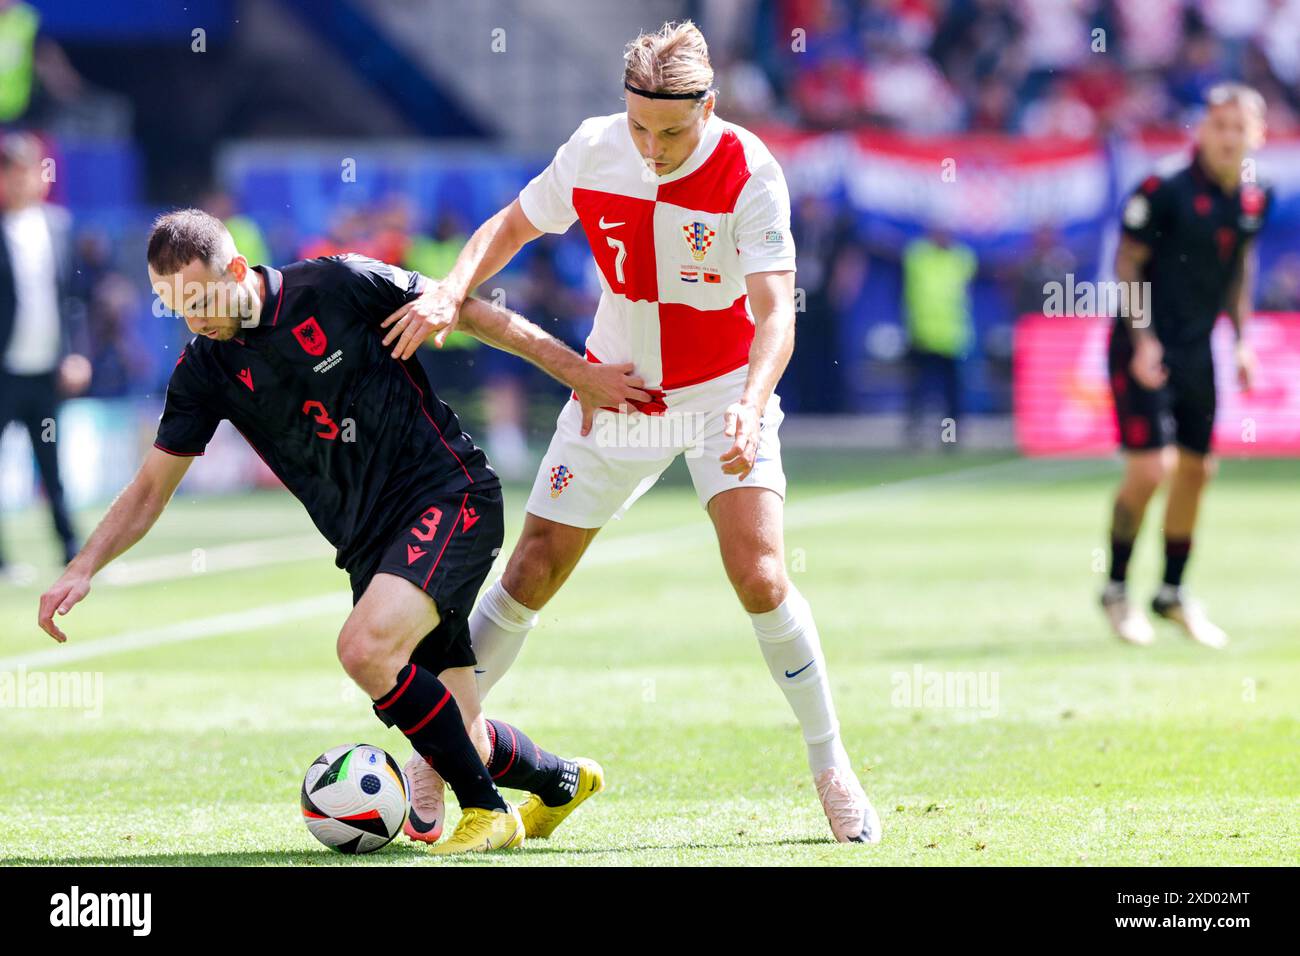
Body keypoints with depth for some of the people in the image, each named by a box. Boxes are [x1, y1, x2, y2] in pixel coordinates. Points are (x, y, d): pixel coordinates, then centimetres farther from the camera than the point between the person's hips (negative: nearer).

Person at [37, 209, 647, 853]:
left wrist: (577, 371, 1)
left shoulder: (337, 285, -10)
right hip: (369, 545, 5)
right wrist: (82, 570, -3)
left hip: (449, 495, -5)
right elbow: (152, 488, 10)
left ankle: (488, 811, -13)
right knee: (461, 744, -1)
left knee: (365, 647, -28)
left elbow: (471, 314, -1)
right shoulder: (206, 369, 3)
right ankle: (562, 783, 31)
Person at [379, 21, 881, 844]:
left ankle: (832, 767, -3)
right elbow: (514, 225, 4)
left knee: (759, 574, -18)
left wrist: (751, 405, -45)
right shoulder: (593, 151, -12)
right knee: (534, 571, 2)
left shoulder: (748, 173, -22)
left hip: (723, 389, -3)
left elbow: (775, 312, -28)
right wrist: (452, 291, -14)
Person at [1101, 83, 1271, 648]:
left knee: (1196, 470, 10)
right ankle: (1116, 590, 5)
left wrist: (1243, 339, 13)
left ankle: (1172, 594, 25)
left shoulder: (1252, 202, 3)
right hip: (1145, 348, -7)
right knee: (1151, 467, -14)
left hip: (1197, 352, 7)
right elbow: (1127, 263, -13)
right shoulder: (1165, 191, -16)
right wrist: (1142, 340, -18)